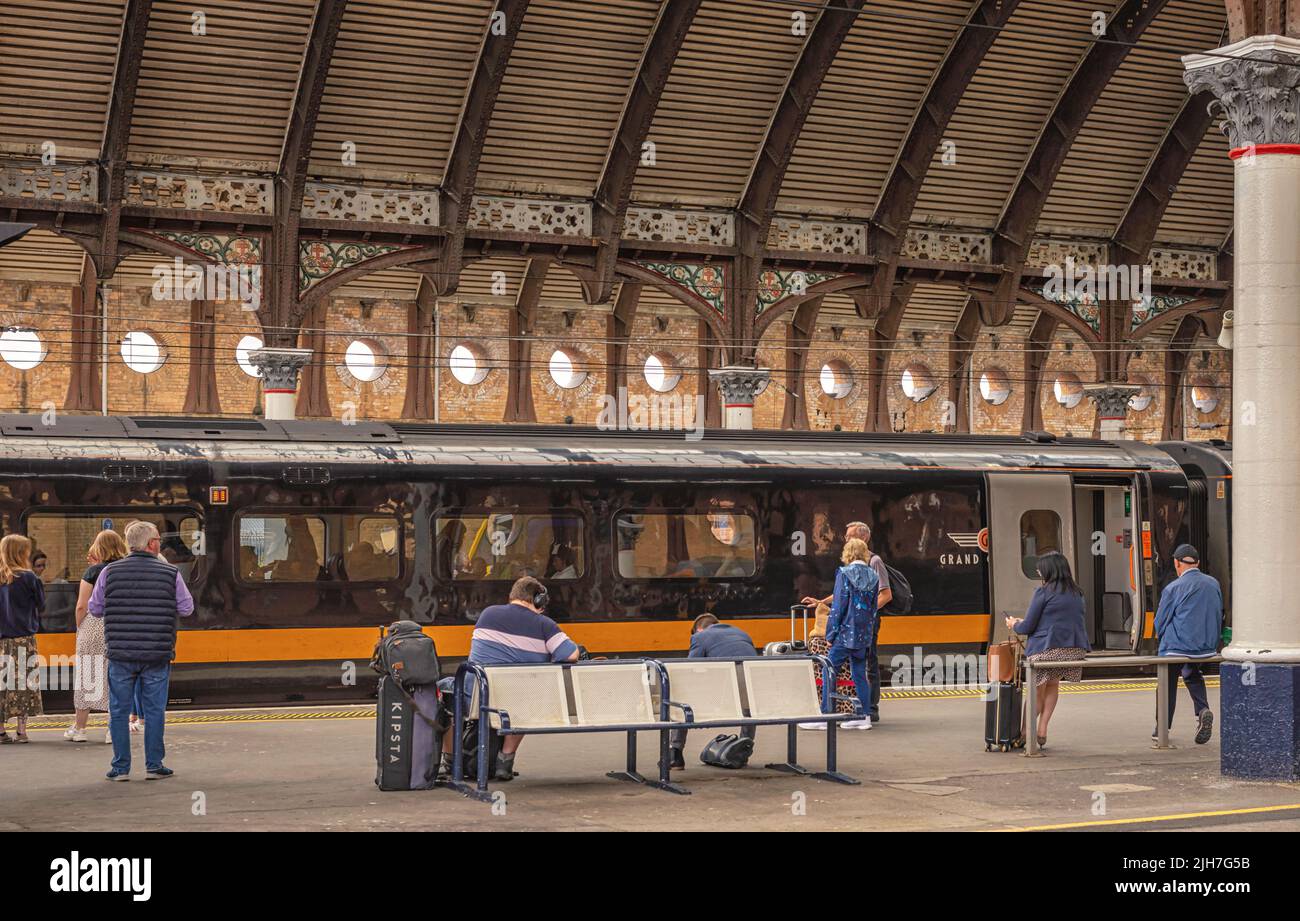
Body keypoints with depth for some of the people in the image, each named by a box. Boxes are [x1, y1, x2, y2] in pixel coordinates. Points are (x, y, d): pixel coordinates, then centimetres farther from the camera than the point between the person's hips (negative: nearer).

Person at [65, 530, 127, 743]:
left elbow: (82, 606, -7)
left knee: (88, 675, 6)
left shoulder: (94, 571, -6)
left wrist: (79, 627, 8)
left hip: (94, 625, -3)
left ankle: (79, 727, 13)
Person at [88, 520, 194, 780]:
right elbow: (186, 608, 4)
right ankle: (154, 766, 11)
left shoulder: (110, 572, 0)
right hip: (157, 654, -1)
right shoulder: (170, 573, -2)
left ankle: (121, 767, 11)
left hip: (120, 654, 1)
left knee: (119, 710, 9)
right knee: (154, 710, 8)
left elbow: (94, 609, 6)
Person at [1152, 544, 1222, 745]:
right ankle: (1203, 710, 2)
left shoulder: (1173, 588, -12)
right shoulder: (1213, 584, 3)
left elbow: (1160, 622, -5)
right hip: (1208, 647, 5)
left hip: (1178, 647, -5)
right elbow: (1219, 615, 13)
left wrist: (1165, 639, 15)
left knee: (1168, 682, 13)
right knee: (1193, 676, 27)